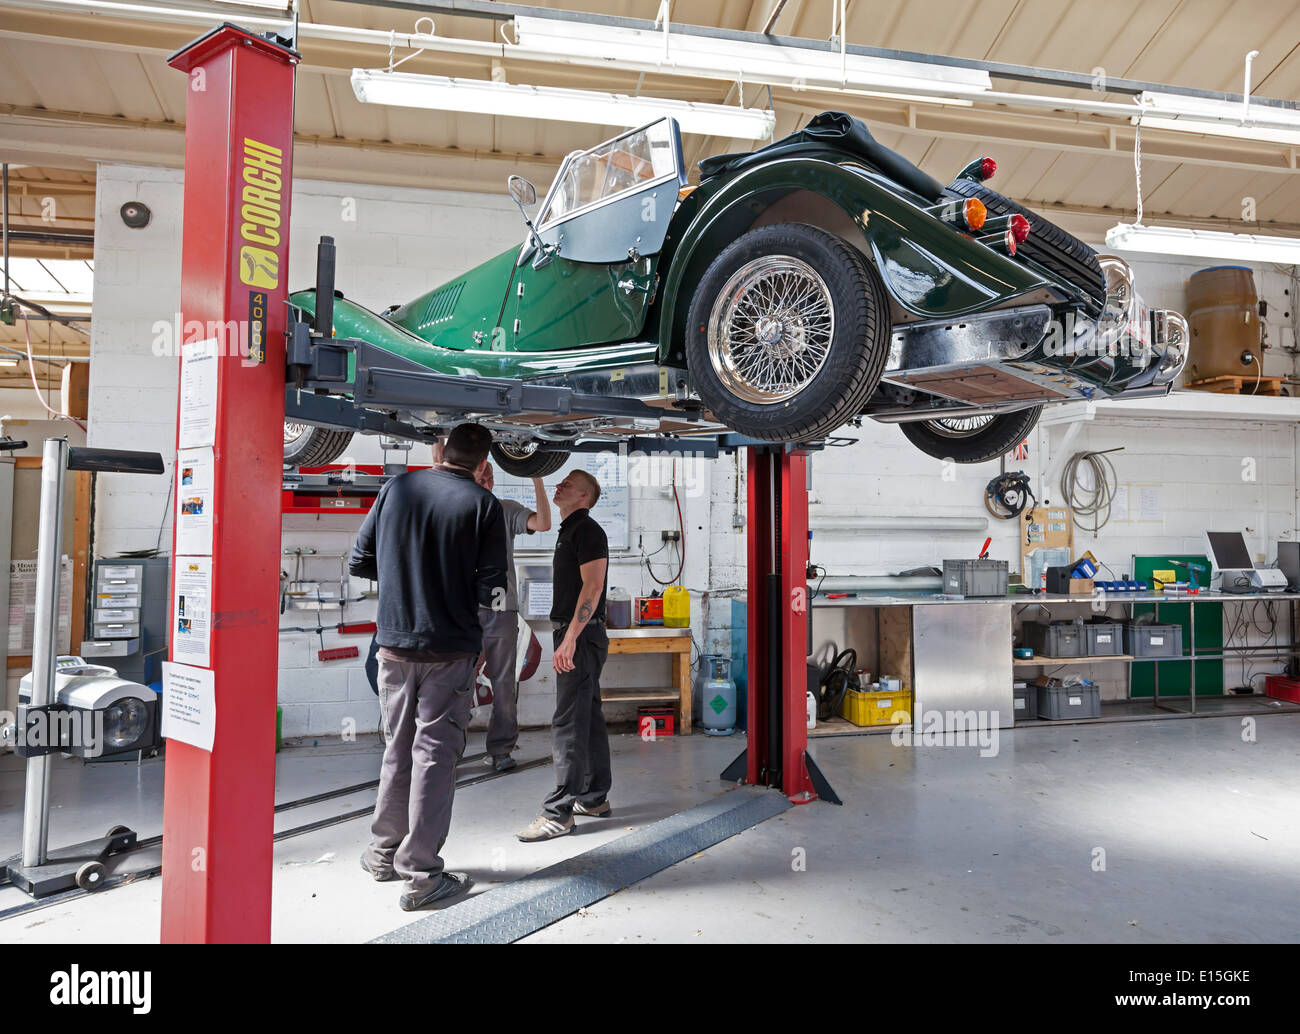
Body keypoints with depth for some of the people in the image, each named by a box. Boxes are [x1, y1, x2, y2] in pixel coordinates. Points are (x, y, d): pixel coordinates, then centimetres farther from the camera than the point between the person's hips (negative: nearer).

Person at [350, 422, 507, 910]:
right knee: (434, 753, 4)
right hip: (450, 649, -4)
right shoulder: (483, 505, -9)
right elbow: (490, 588, -12)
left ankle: (384, 852, 33)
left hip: (394, 644, 4)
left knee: (397, 748, 18)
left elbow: (358, 563, 4)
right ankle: (421, 874, 10)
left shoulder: (395, 488, 1)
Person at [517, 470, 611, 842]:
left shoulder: (587, 530, -11)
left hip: (581, 636, -11)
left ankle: (558, 813, -4)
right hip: (577, 635, 11)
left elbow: (593, 586, -21)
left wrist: (570, 638, -25)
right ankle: (594, 797, 24)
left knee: (568, 723, -9)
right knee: (589, 717, 14)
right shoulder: (570, 531, 20)